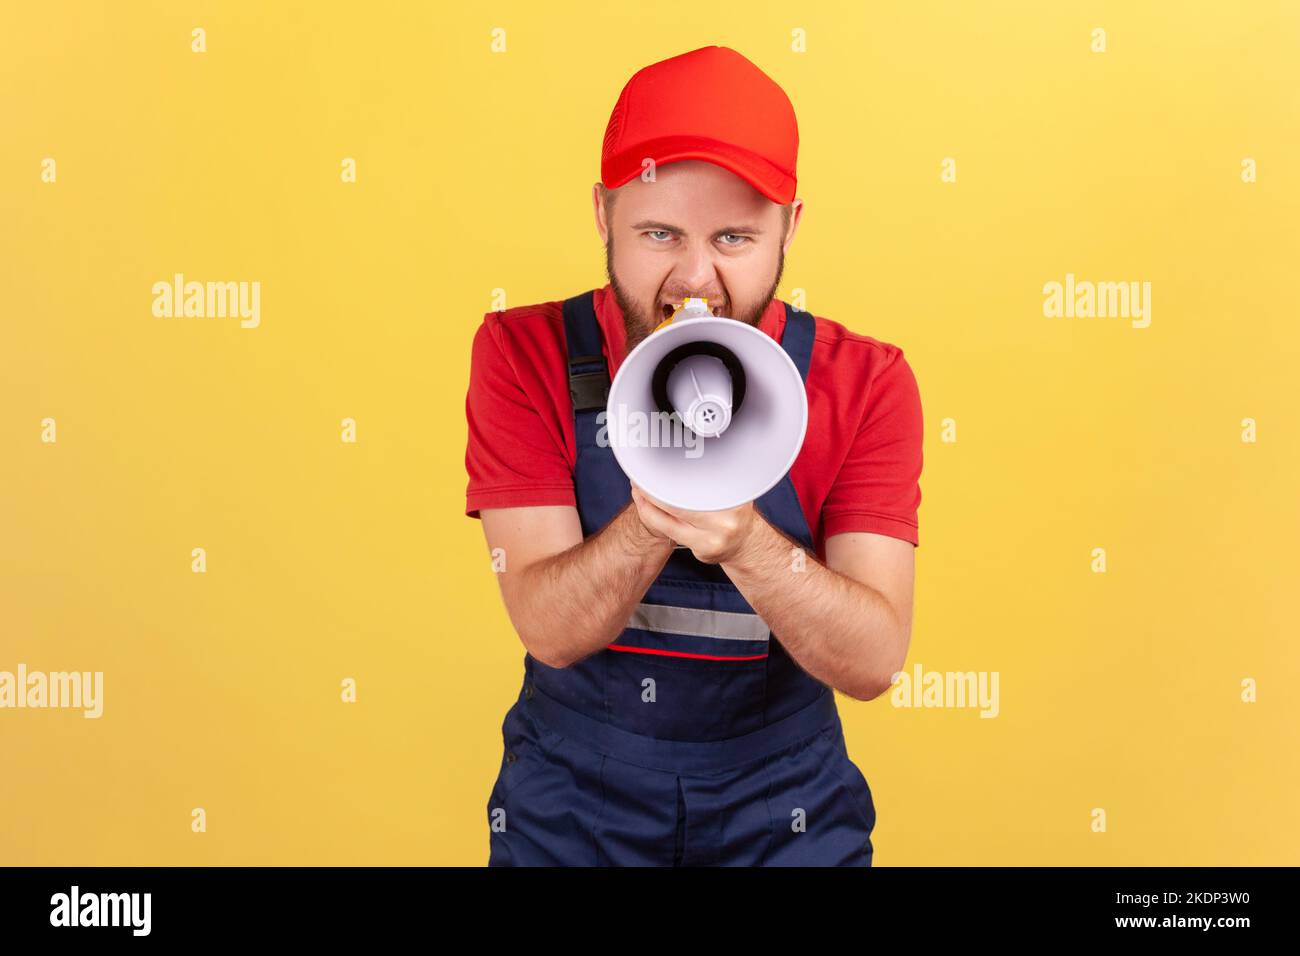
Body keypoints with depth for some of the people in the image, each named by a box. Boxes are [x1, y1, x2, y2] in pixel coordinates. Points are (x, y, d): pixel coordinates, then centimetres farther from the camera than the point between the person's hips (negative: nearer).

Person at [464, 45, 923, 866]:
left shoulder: (865, 382, -13)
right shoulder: (524, 355, -13)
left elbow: (874, 661, -19)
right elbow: (550, 629, -19)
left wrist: (746, 540, -36)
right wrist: (656, 518, -37)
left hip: (787, 811, 0)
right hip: (571, 806, 0)